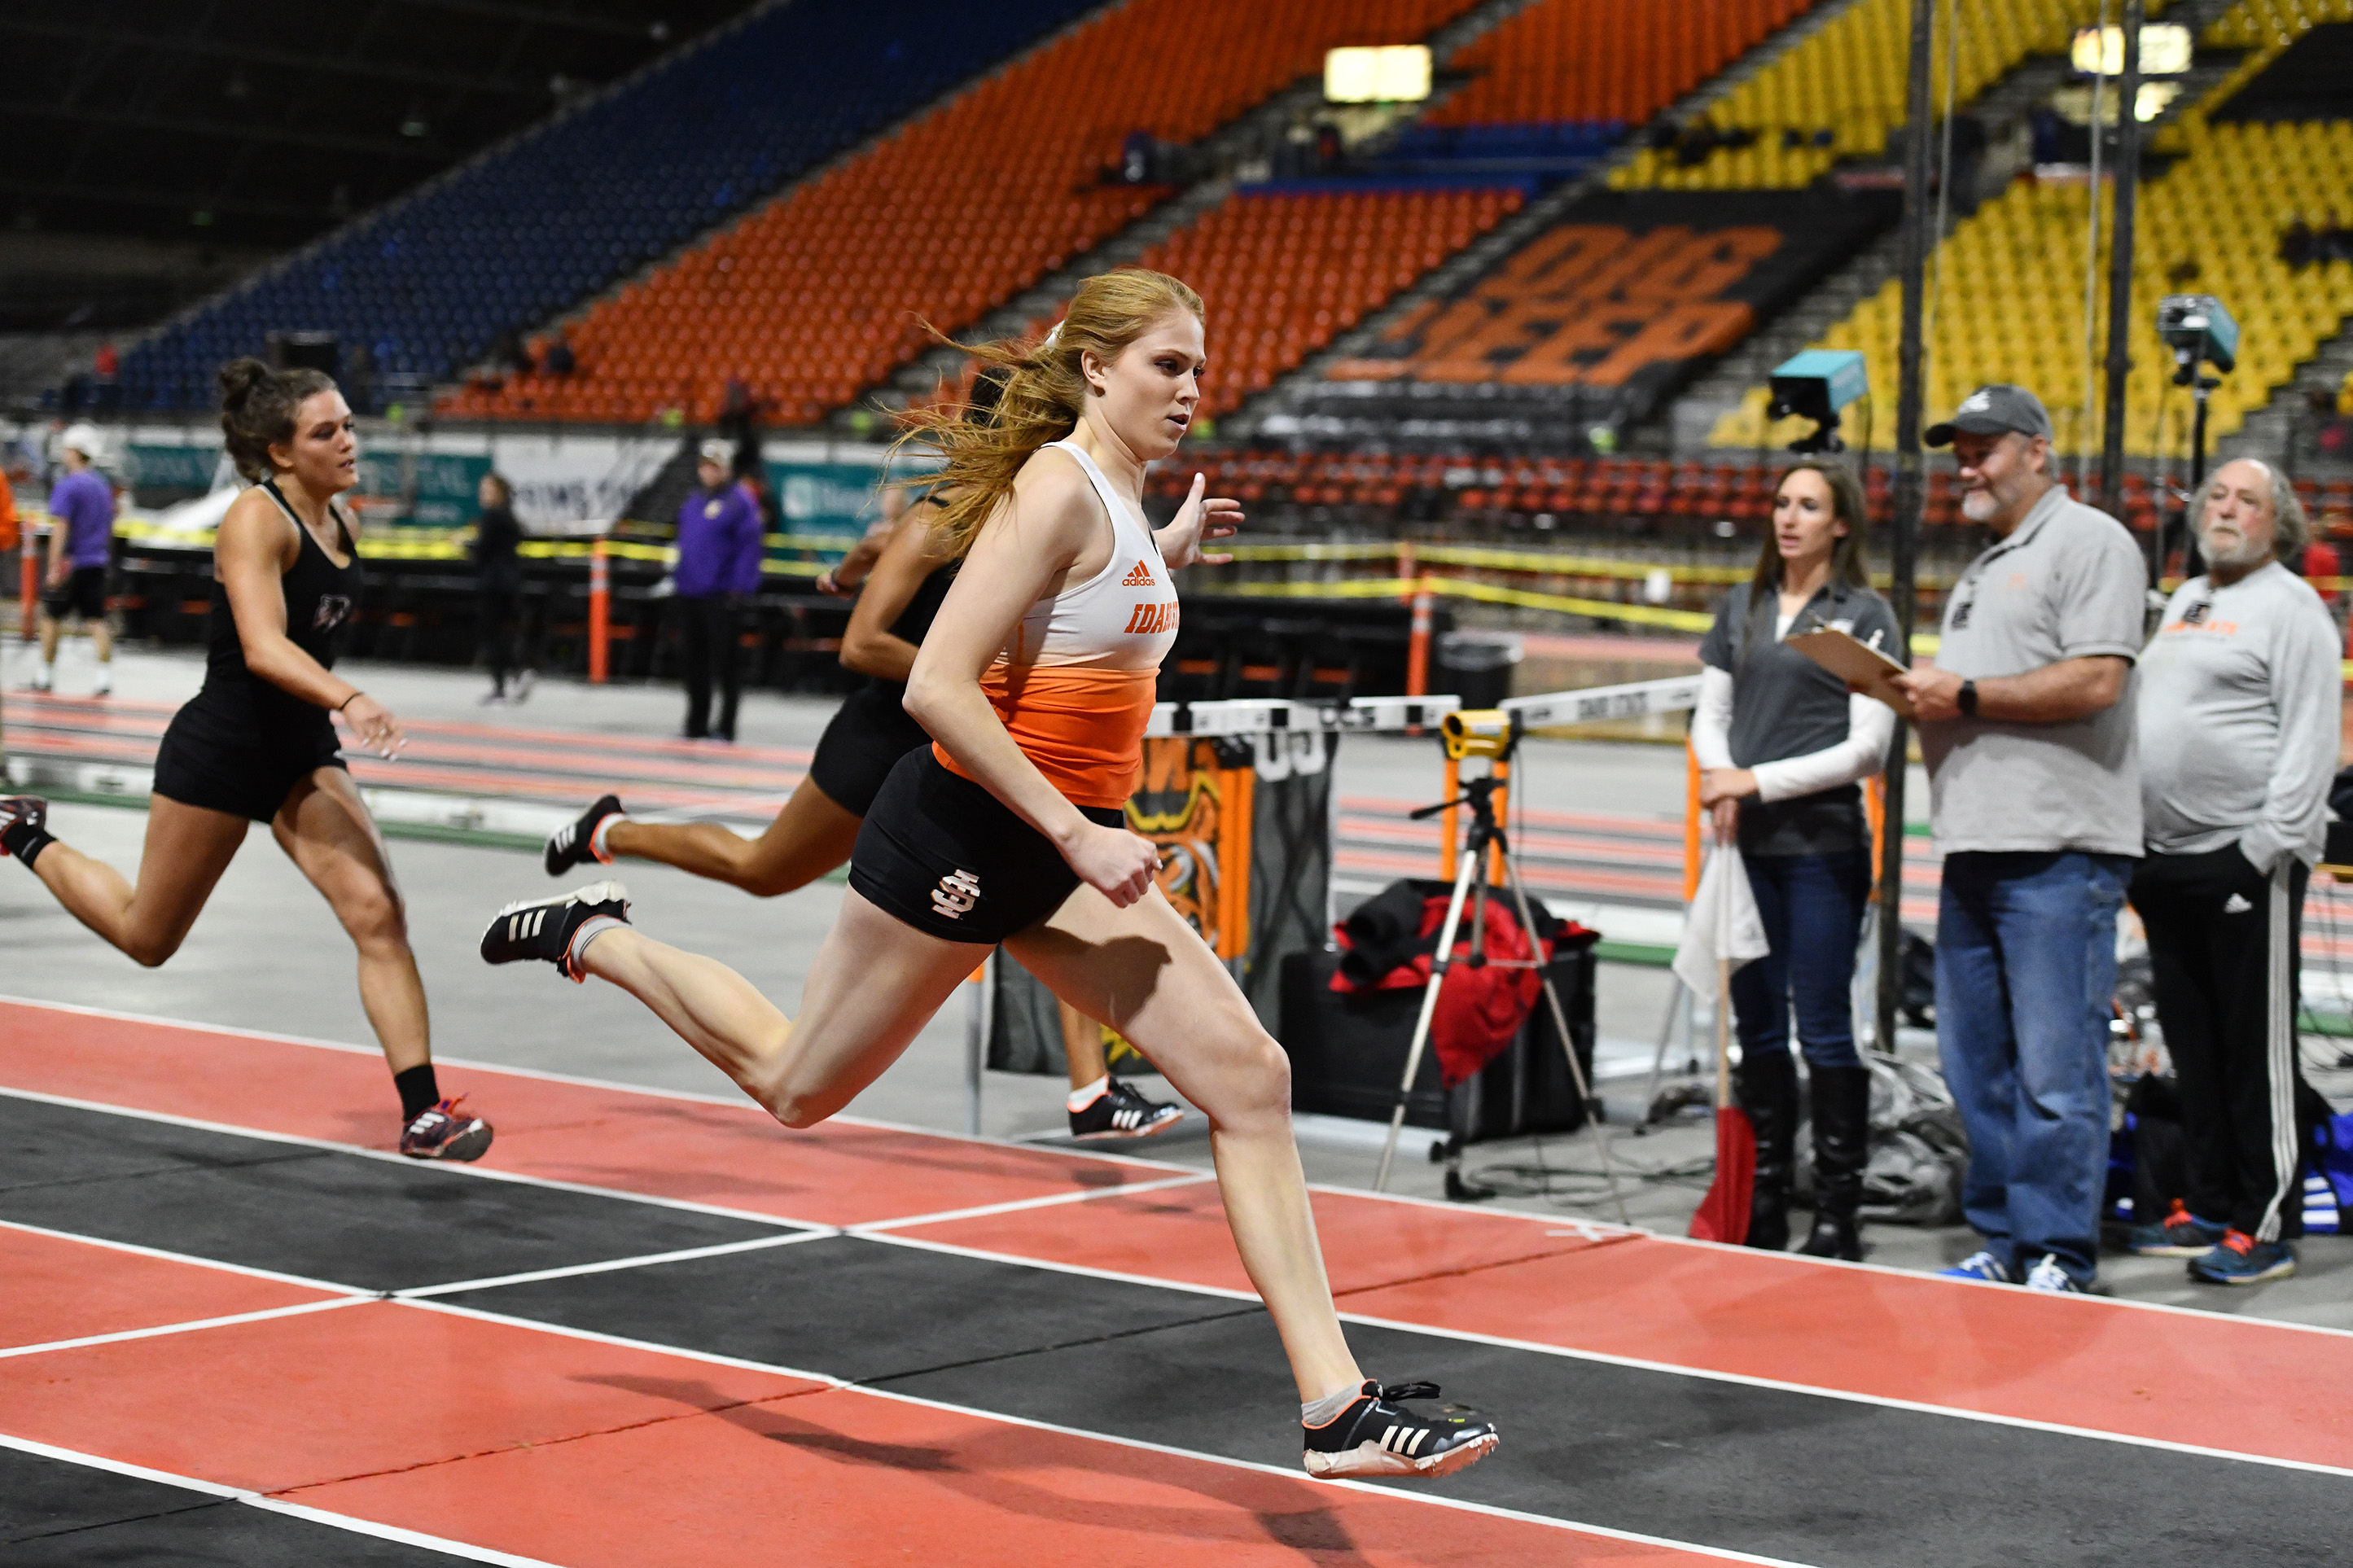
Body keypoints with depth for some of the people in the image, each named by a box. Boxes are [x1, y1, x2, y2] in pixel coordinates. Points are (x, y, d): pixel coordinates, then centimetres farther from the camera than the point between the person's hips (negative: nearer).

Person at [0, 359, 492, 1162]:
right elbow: (262, 649, -34)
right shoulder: (257, 520, -20)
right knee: (148, 938, 12)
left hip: (302, 751, 7)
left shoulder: (341, 526, 5)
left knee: (378, 914, -12)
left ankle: (422, 1112, -14)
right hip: (221, 747, -6)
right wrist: (348, 699, -48)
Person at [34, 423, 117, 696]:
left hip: (71, 563, -6)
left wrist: (54, 567, -21)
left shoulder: (67, 485, -11)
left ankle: (46, 677, 15)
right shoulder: (102, 485, 13)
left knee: (51, 618, 7)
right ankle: (105, 680, -9)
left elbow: (60, 528, -18)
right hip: (97, 564, 6)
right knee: (97, 621, 1)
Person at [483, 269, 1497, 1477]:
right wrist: (1078, 836, -23)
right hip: (965, 835, -8)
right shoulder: (1058, 489, -17)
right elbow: (936, 687, -24)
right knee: (796, 1086, 11)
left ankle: (1336, 1405, -8)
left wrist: (1167, 557, 19)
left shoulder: (1117, 494, 11)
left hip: (1066, 849, 8)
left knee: (1251, 1077, -7)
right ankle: (589, 937, 38)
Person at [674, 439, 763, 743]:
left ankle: (726, 726, 2)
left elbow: (749, 546, -12)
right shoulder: (693, 503, 16)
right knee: (695, 660, 10)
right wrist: (681, 581, 19)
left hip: (722, 594, -7)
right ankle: (696, 724, 18)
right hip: (690, 593, 7)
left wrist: (740, 589, -17)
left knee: (726, 660, -4)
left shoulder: (740, 501, -7)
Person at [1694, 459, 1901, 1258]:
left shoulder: (1865, 615, -1)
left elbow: (1867, 746, -7)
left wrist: (1760, 780, -11)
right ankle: (1763, 1206, 16)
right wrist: (1722, 783, -5)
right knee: (1757, 1026, 8)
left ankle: (1837, 1215, 1)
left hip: (1824, 843, -5)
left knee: (1823, 1029, -5)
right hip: (1746, 842, 5)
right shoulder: (1742, 607, 14)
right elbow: (1710, 714, 15)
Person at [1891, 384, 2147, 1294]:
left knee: (2055, 1071, -8)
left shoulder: (2090, 542, -3)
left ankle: (2059, 1259, -3)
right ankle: (2002, 1243, 17)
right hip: (1974, 845, 9)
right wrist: (1917, 697, 8)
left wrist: (1964, 695, -12)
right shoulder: (1981, 570, 25)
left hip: (2059, 851, -9)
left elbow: (2095, 680, -15)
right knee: (1976, 1065, 9)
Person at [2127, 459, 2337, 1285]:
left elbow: (2311, 739, -11)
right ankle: (2209, 1207, 19)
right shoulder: (2184, 601, 21)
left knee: (2256, 1049, -5)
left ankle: (2267, 1225, -2)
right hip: (2166, 859, 8)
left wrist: (2269, 846, -18)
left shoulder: (2291, 605, -3)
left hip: (2244, 856, -8)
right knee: (2193, 1046, 11)